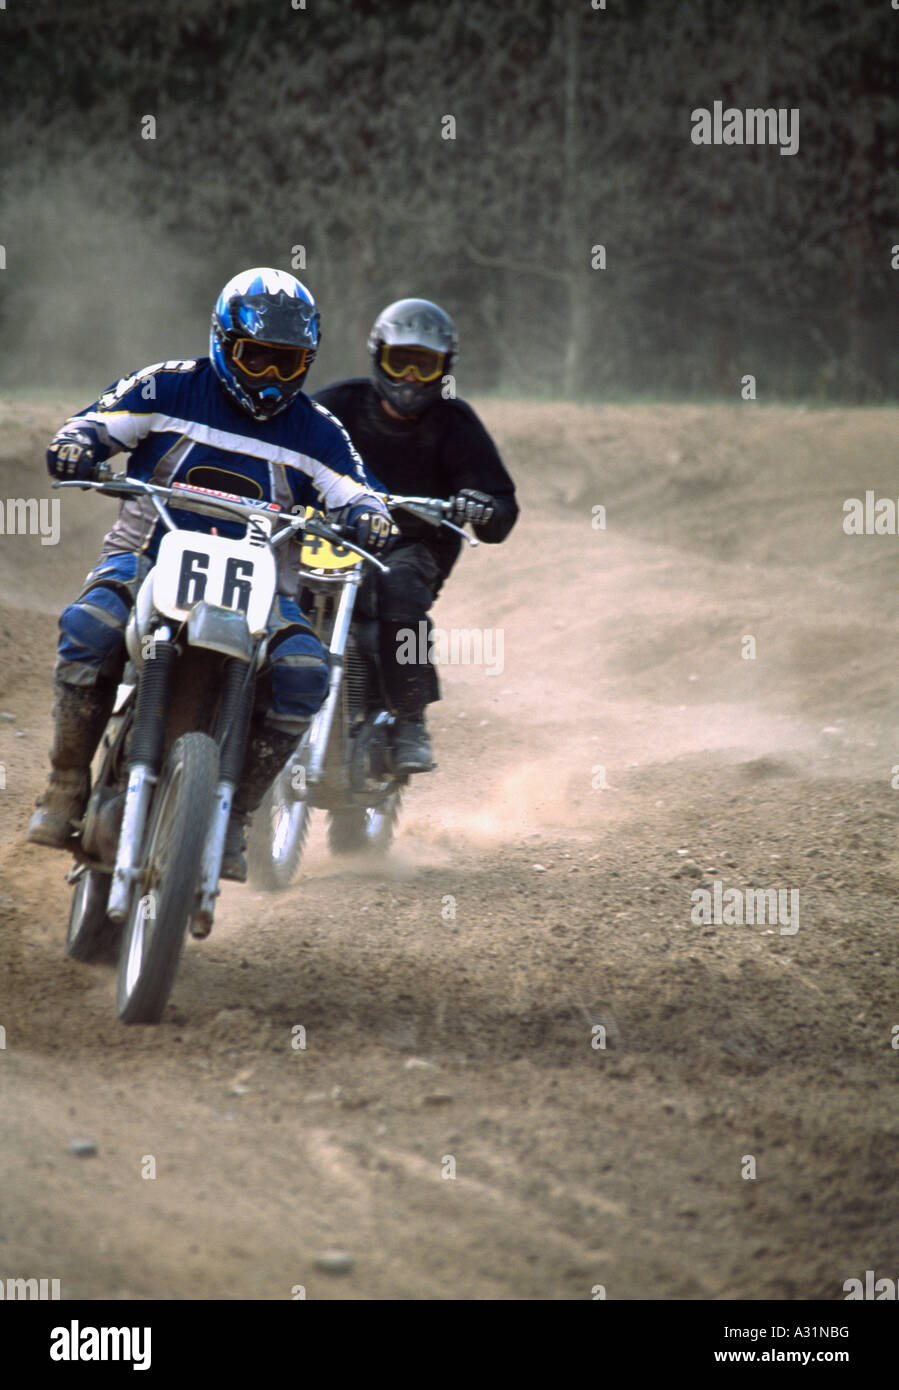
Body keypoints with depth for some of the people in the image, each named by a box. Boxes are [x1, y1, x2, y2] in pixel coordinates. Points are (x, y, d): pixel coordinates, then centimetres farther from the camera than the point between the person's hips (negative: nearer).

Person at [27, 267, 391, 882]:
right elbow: (101, 421, 3)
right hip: (149, 556, -1)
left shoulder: (315, 431, 9)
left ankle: (234, 816, -16)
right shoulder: (170, 389, 5)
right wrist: (75, 445, -22)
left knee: (304, 671, -29)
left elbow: (355, 493, 4)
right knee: (89, 626, -35)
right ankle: (68, 786, -19)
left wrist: (369, 518, -21)